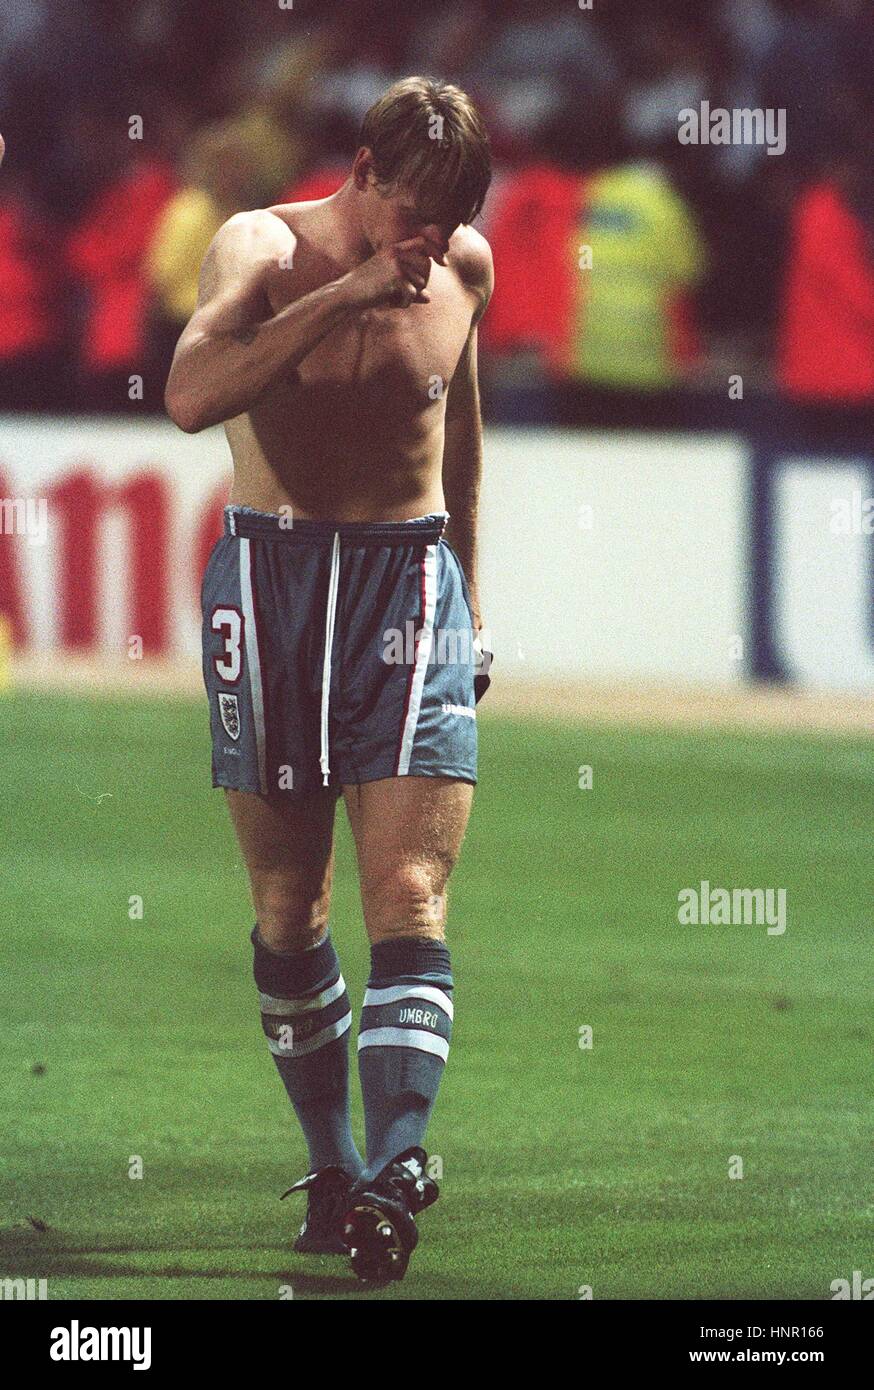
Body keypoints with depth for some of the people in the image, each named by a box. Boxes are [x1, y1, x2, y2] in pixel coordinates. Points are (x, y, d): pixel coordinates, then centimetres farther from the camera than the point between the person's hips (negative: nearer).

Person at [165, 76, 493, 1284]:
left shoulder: (465, 270, 5)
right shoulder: (264, 251, -6)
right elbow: (193, 395, -24)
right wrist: (345, 294, -26)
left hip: (411, 578, 1)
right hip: (272, 575, -1)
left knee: (410, 896, -13)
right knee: (288, 905, 5)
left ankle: (396, 1165, -23)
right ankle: (332, 1166, 18)